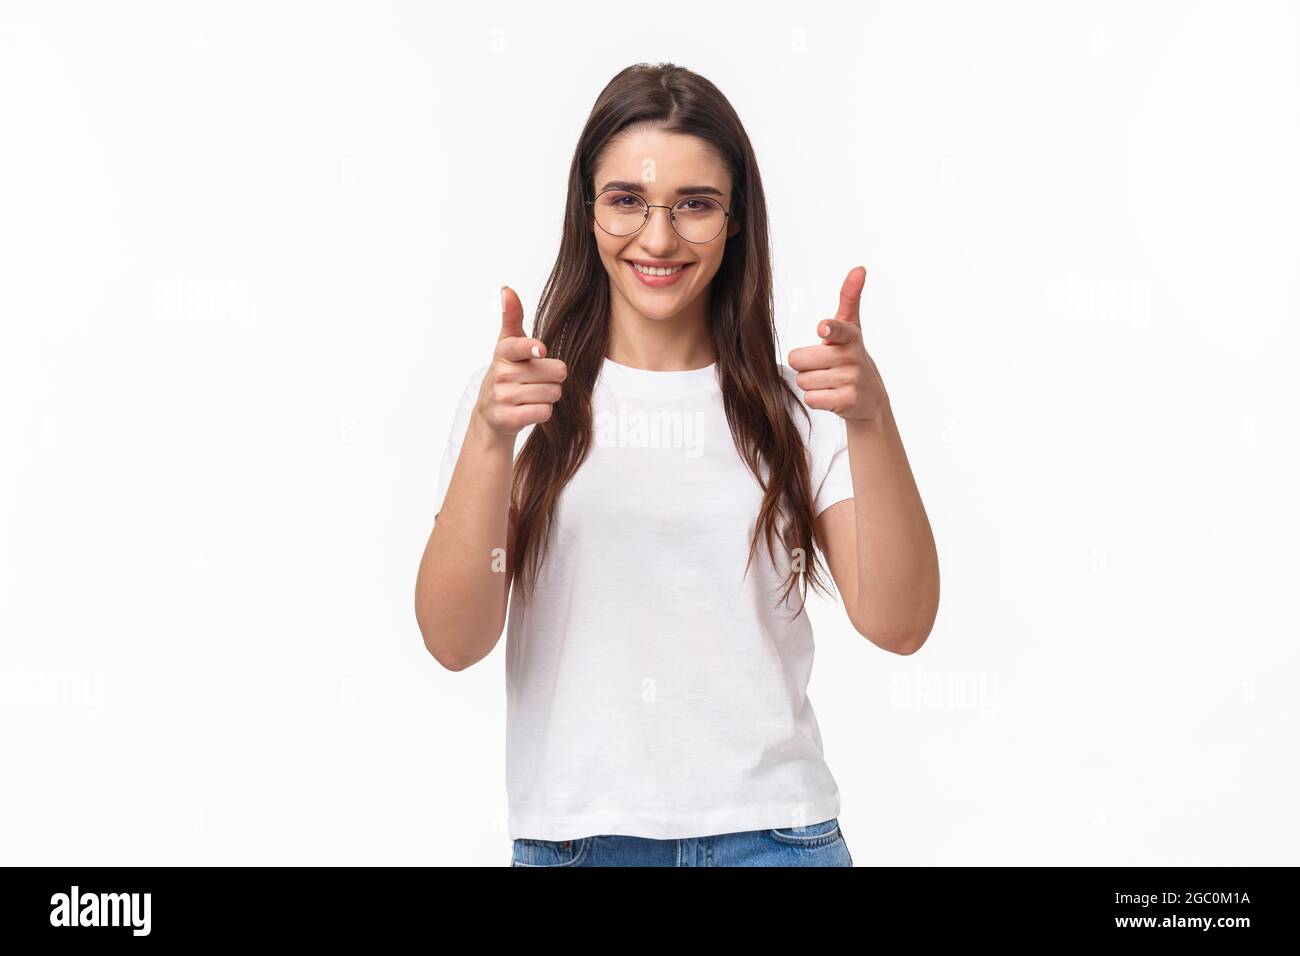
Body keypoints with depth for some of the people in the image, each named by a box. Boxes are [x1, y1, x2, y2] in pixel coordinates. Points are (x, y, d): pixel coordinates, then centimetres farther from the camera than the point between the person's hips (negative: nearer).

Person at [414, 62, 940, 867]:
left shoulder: (794, 405, 2)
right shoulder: (518, 394, 0)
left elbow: (898, 625, -9)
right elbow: (454, 642, -10)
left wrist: (871, 421, -21)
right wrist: (490, 438, -23)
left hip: (769, 829, 1)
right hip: (574, 830, 0)